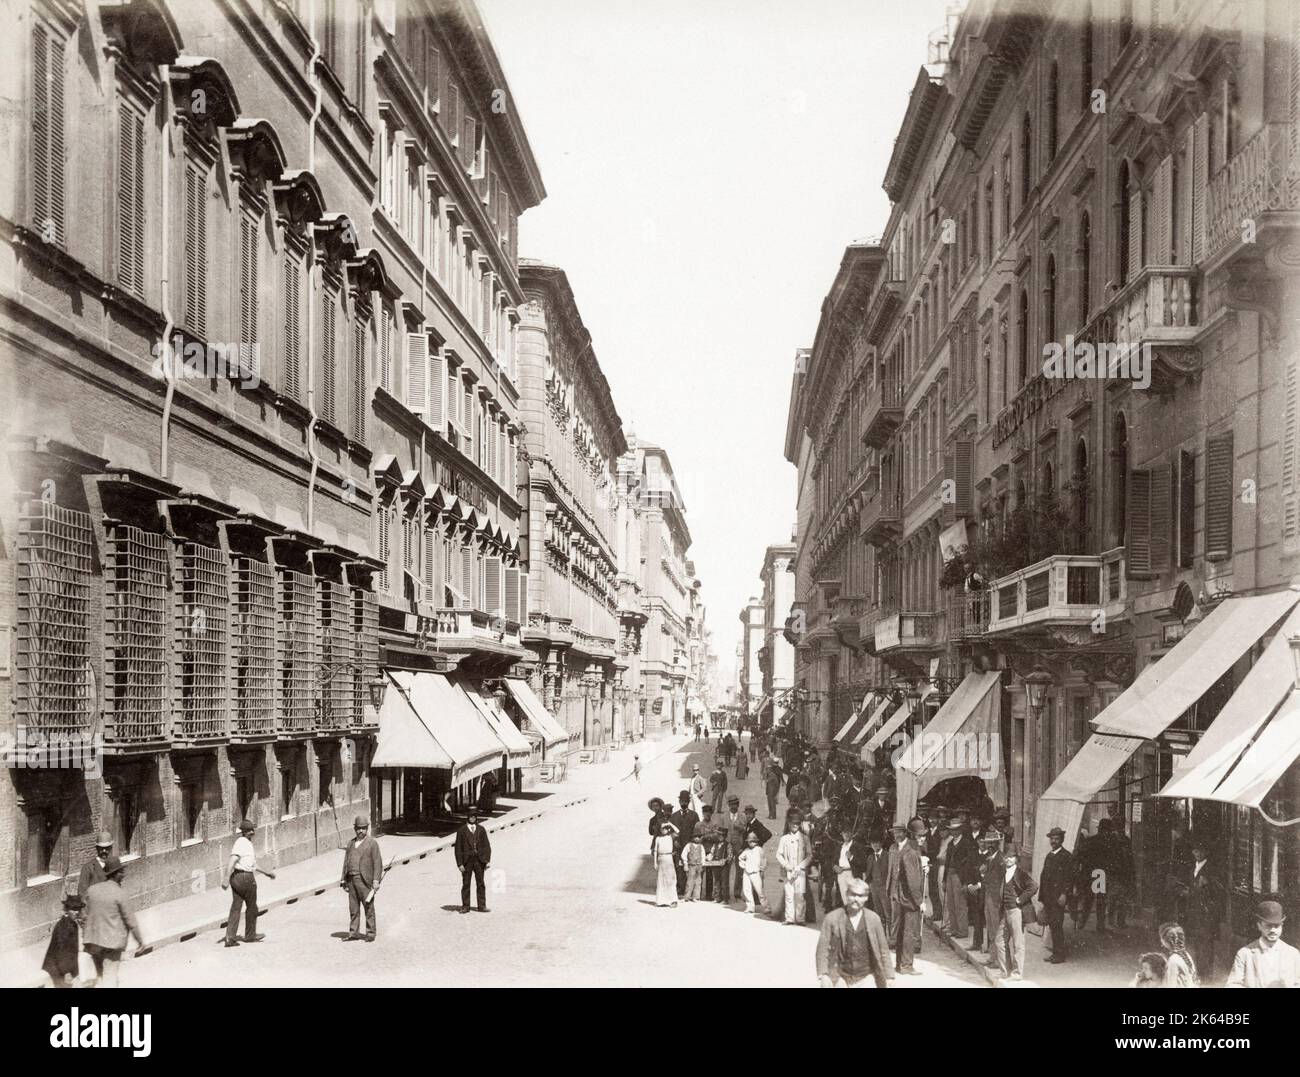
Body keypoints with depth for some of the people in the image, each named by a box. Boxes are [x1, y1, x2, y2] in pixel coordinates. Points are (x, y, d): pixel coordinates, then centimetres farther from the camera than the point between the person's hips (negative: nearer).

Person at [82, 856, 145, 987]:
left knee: (100, 976, 19)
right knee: (110, 978, 1)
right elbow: (130, 920, -10)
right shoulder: (120, 894, -15)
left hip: (93, 939, 6)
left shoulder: (92, 890, 1)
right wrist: (140, 940, 1)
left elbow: (87, 914, 9)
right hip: (112, 941, -5)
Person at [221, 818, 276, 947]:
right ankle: (250, 935, 22)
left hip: (236, 877, 9)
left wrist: (266, 872, 35)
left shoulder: (246, 843, 16)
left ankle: (230, 937, -2)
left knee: (236, 907, 4)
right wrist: (226, 878, -32)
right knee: (251, 907, 9)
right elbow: (232, 861, -25)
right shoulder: (242, 843, -15)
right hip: (246, 878, -9)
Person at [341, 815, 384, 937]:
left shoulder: (372, 843, 0)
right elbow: (346, 862, 18)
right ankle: (354, 933, 11)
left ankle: (370, 933, 4)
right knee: (353, 908, 6)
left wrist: (376, 880, -13)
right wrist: (344, 879, 11)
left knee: (369, 907, -1)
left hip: (364, 880, -5)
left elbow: (378, 863, -5)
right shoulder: (351, 843, 16)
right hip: (351, 880, 5)